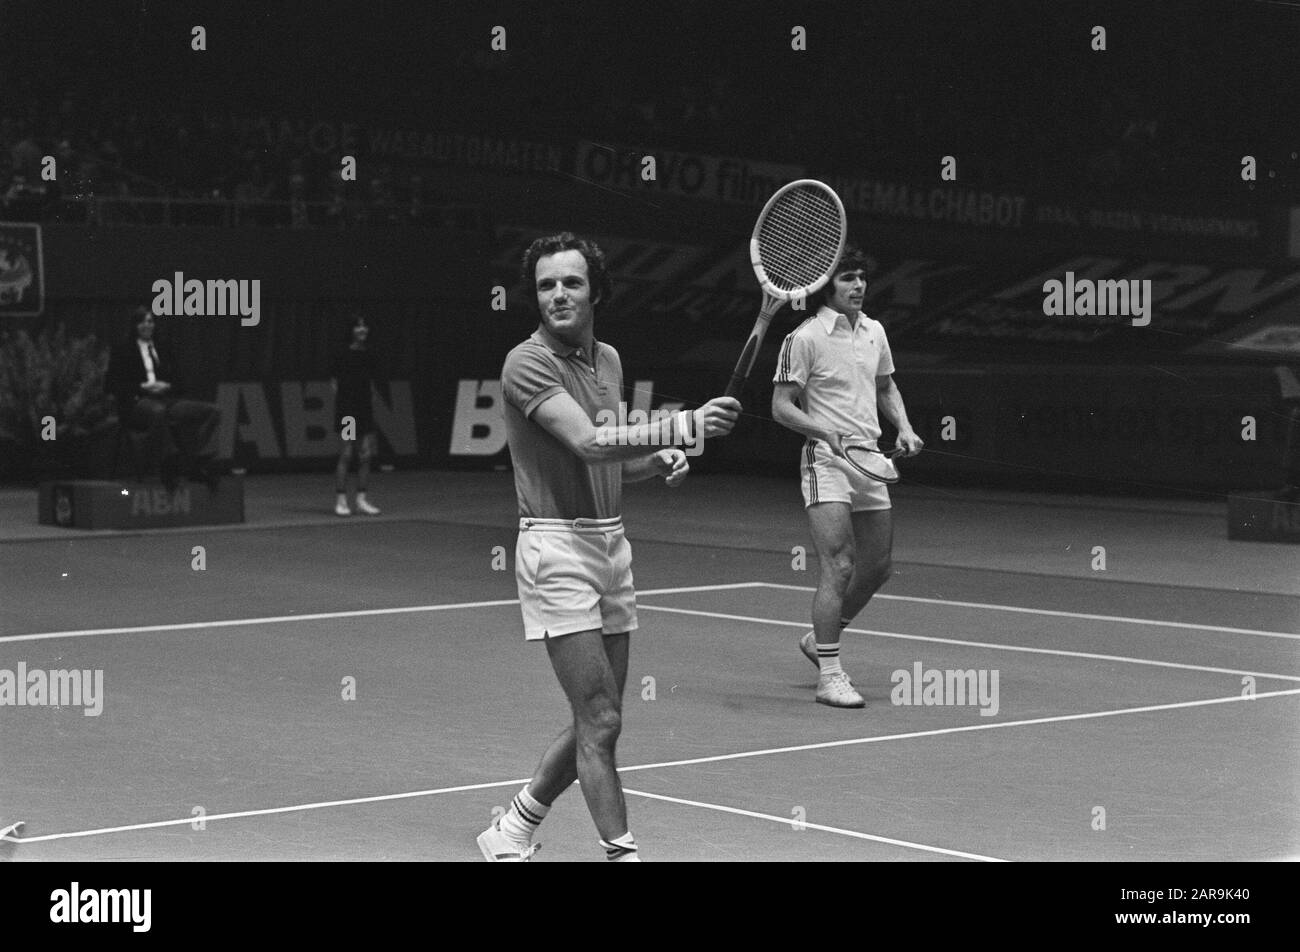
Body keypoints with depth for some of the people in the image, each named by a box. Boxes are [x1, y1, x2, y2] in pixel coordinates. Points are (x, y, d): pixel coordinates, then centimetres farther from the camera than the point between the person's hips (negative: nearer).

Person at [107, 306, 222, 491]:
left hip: (167, 398, 5)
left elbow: (179, 381, 21)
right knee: (157, 411, -45)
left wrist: (167, 386, -2)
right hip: (138, 402, -5)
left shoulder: (163, 349, 25)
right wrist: (142, 388, -11)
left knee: (213, 411, -21)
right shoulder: (123, 351, 11)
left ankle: (194, 459, -32)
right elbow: (114, 385, 2)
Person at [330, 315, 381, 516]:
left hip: (365, 411, 6)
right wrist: (341, 406, -7)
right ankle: (340, 501, -2)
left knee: (366, 457, 4)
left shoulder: (369, 357, 12)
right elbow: (334, 383, -2)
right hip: (347, 411, -5)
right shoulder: (342, 356, -3)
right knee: (345, 456, -6)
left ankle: (361, 499, 10)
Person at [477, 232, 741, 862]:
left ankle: (512, 830, 28)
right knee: (600, 721, -10)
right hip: (557, 546, -8)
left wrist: (658, 462, 1)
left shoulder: (608, 359, 13)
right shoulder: (528, 363, -13)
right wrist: (684, 426, -34)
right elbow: (588, 443, -26)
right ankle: (621, 852, -5)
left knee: (597, 722, 12)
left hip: (611, 543, 8)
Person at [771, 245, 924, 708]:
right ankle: (830, 677, -10)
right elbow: (782, 406, -9)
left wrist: (903, 427, 8)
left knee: (877, 567, 12)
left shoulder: (874, 331, 11)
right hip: (826, 461, -7)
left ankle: (820, 640, 33)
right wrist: (827, 431, -23)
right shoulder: (804, 338, -9)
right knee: (839, 566, -15)